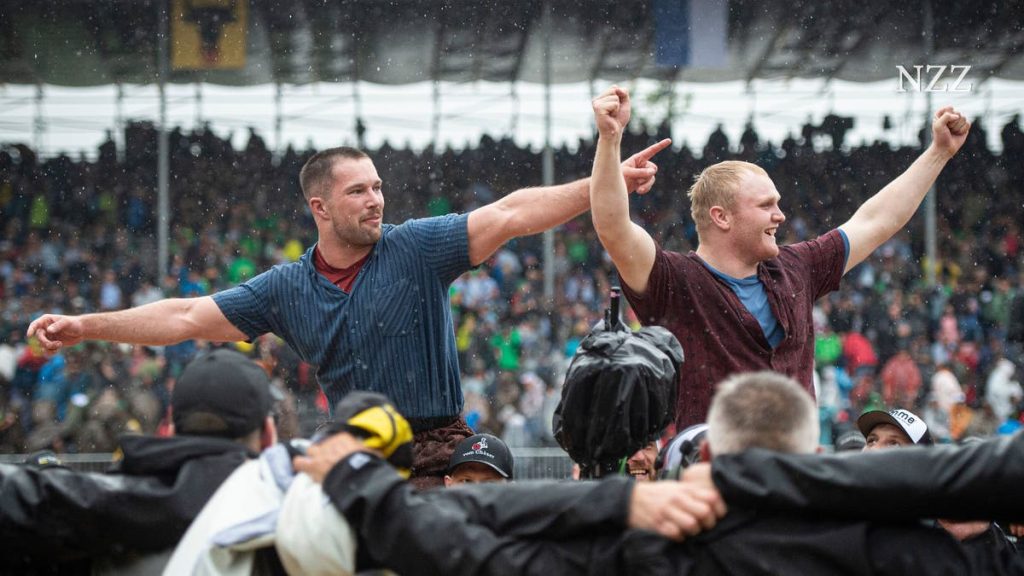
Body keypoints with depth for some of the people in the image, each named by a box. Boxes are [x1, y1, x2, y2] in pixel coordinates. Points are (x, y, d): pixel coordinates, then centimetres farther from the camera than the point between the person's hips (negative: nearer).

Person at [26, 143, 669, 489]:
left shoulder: (416, 249, -3)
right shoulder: (288, 288, 7)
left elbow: (509, 216, -12)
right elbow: (189, 317, 10)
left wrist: (605, 184, -21)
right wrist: (83, 326, 7)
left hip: (435, 452, -4)